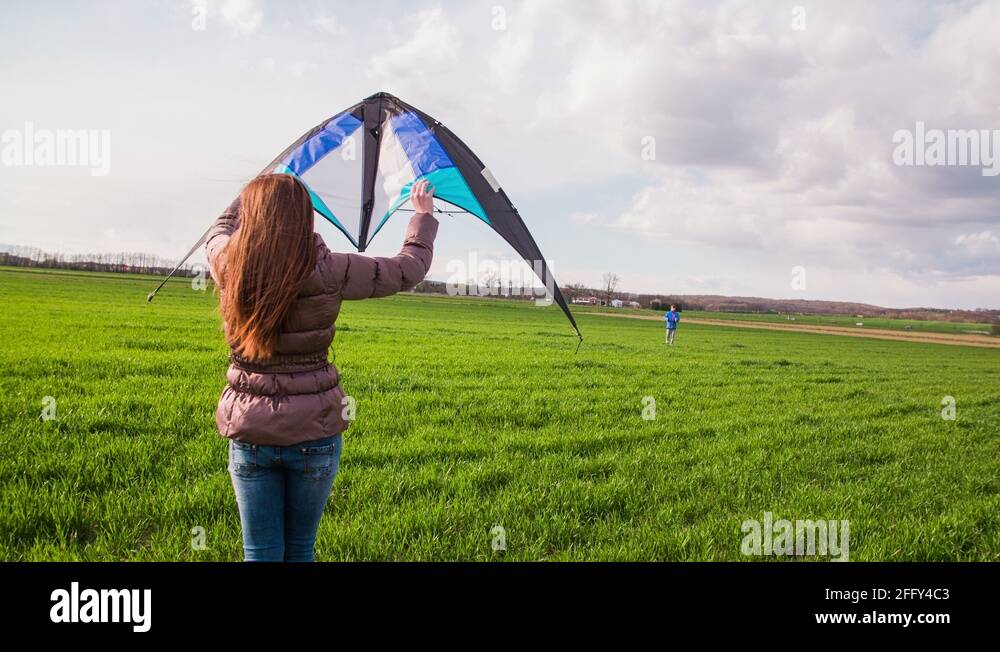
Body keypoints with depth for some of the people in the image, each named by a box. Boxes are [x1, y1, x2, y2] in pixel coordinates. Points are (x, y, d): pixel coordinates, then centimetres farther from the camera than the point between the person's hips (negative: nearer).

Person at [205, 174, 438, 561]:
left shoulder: (227, 265, -7)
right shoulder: (329, 272, -14)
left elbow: (220, 229, 20)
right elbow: (410, 269, 0)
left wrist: (254, 196, 36)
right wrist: (423, 214, 17)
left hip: (248, 431, 2)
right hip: (314, 431, -1)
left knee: (260, 552, 12)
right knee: (300, 550, 16)